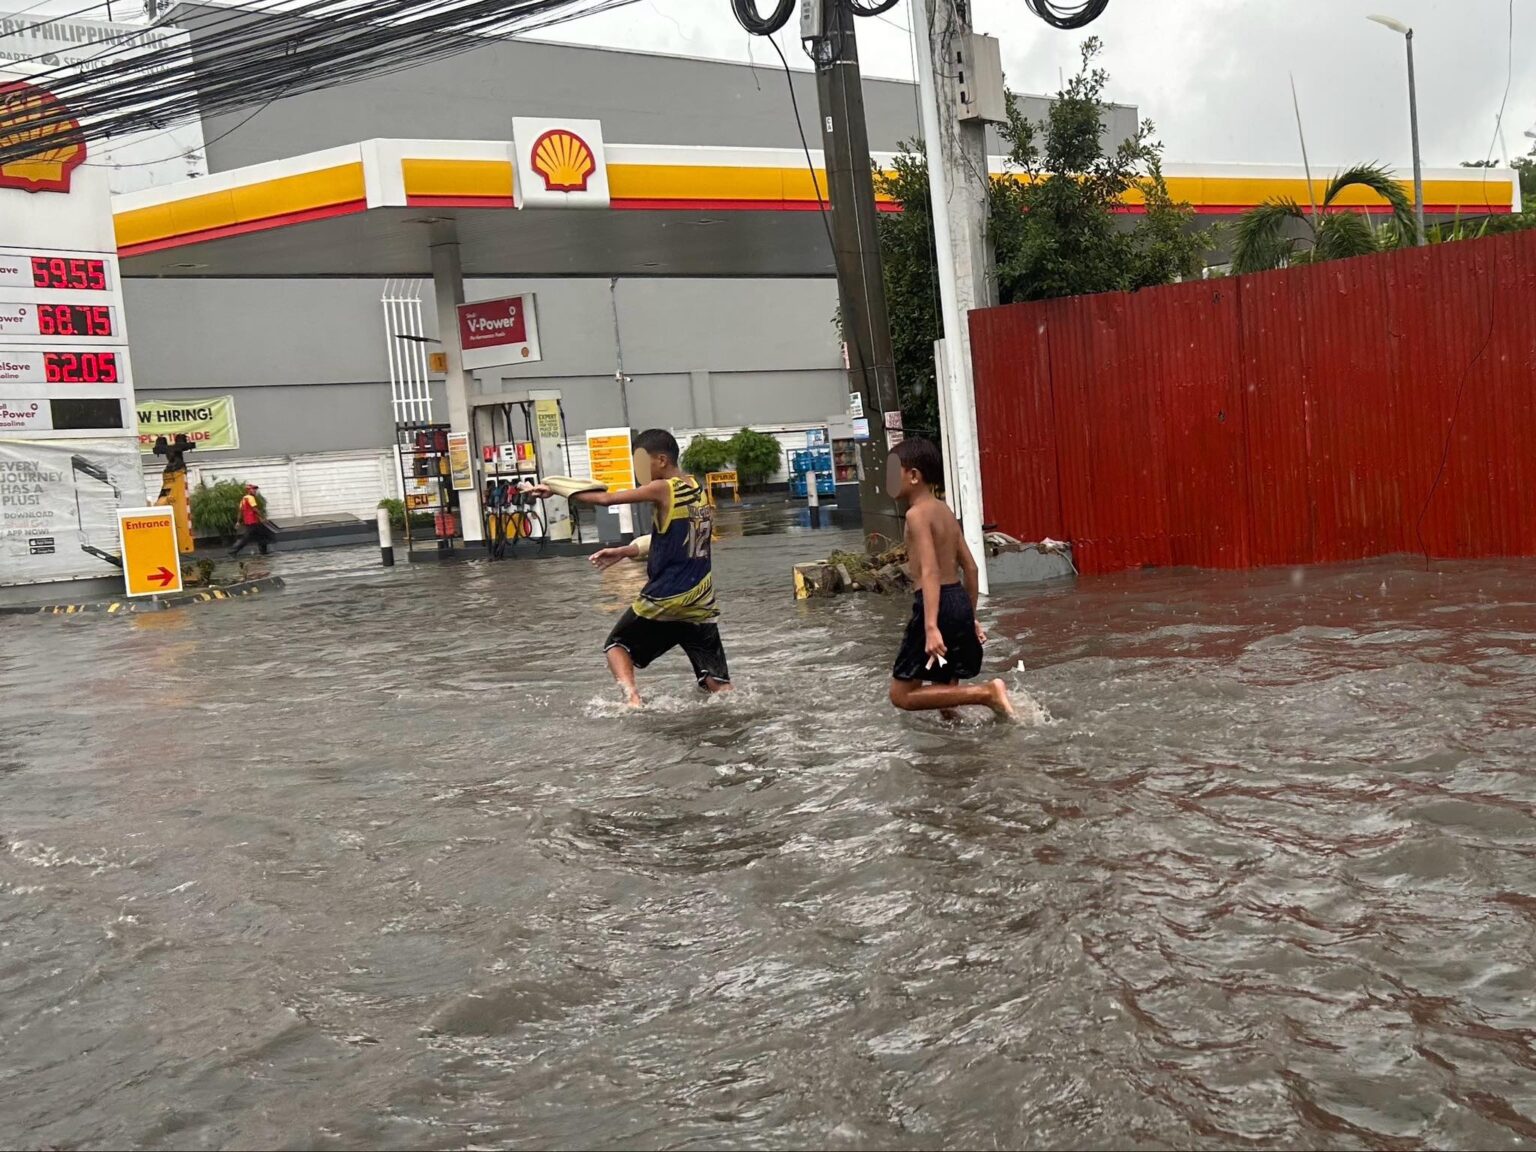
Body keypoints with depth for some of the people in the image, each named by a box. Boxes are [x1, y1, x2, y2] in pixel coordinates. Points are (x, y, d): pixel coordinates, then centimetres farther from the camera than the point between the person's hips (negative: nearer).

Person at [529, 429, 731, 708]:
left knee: (617, 645, 16)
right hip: (700, 601, 6)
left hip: (665, 597, -6)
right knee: (717, 682, 8)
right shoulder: (699, 491, 11)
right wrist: (625, 552, 20)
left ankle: (631, 695, -6)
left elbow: (606, 499, -13)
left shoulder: (662, 489, -10)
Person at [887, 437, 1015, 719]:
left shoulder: (917, 514, -12)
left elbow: (930, 572, -24)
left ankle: (986, 692, -12)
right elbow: (970, 567, 18)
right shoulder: (945, 511, 15)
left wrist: (930, 627, -32)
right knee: (945, 691, 20)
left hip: (938, 605, -9)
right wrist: (970, 618, 25)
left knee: (902, 694, -4)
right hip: (960, 601, 9)